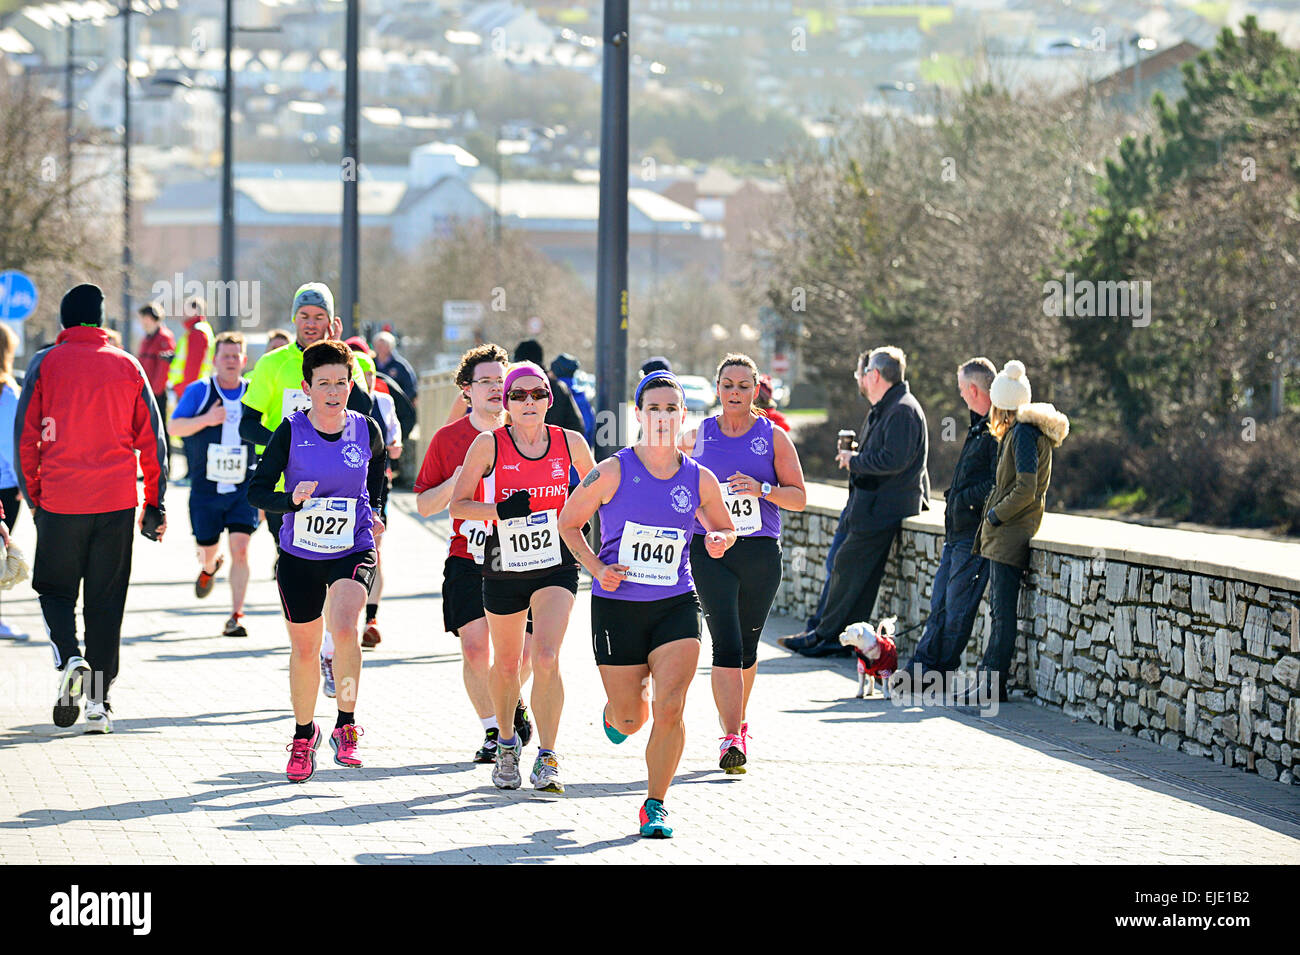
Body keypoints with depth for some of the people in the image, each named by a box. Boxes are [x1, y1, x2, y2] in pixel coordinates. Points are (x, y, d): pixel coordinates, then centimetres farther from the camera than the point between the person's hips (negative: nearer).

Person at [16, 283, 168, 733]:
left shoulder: (45, 364, 1)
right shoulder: (127, 367, 7)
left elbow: (24, 438, 1)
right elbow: (153, 439, 7)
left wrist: (33, 497, 10)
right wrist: (155, 504, 12)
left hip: (59, 500, -2)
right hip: (116, 501, 2)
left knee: (55, 589, 13)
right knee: (106, 600, 8)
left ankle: (69, 659, -14)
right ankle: (99, 702, 5)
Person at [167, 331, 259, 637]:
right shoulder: (199, 391, -4)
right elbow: (174, 427, -11)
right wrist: (206, 419, -26)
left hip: (243, 488, 0)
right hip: (206, 486, 0)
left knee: (240, 549, -13)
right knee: (208, 547, 12)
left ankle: (236, 616, -9)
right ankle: (209, 567, 51)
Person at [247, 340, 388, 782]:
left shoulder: (367, 430, -4)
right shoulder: (290, 434, -10)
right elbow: (257, 491, -7)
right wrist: (292, 500, -25)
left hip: (353, 551, -1)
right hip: (299, 555, 1)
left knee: (344, 629, -26)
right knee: (304, 648, 10)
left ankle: (346, 725, -9)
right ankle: (304, 734, 34)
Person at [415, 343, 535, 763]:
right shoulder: (448, 438, 3)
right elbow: (424, 505, 6)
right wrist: (455, 483, -12)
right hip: (467, 559, 0)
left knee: (523, 650, -3)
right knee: (474, 647, -10)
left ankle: (512, 700, 30)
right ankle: (492, 731, 5)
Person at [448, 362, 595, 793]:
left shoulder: (570, 443, -1)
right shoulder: (488, 445, -7)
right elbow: (458, 505, -5)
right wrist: (498, 510, -20)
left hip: (556, 566, 0)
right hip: (503, 567, 0)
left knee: (546, 657, -18)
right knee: (506, 665, 13)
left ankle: (547, 758, -9)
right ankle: (506, 745, 38)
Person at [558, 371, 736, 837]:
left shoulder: (699, 479, -2)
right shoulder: (613, 472, -10)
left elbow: (724, 528, 15)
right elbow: (568, 523, 2)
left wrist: (719, 541, -8)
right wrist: (597, 568, -12)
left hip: (677, 606, 1)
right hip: (618, 607, -1)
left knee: (669, 708, -14)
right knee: (631, 720, 6)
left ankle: (655, 805, 4)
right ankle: (616, 708, 46)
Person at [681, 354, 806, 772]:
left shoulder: (774, 437, 2)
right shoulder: (698, 436, 5)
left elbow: (799, 498, -1)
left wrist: (762, 489, -16)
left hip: (761, 552, 1)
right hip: (711, 551, -1)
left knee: (747, 647, 12)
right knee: (726, 644, -15)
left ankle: (738, 720, 36)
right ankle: (731, 737, -18)